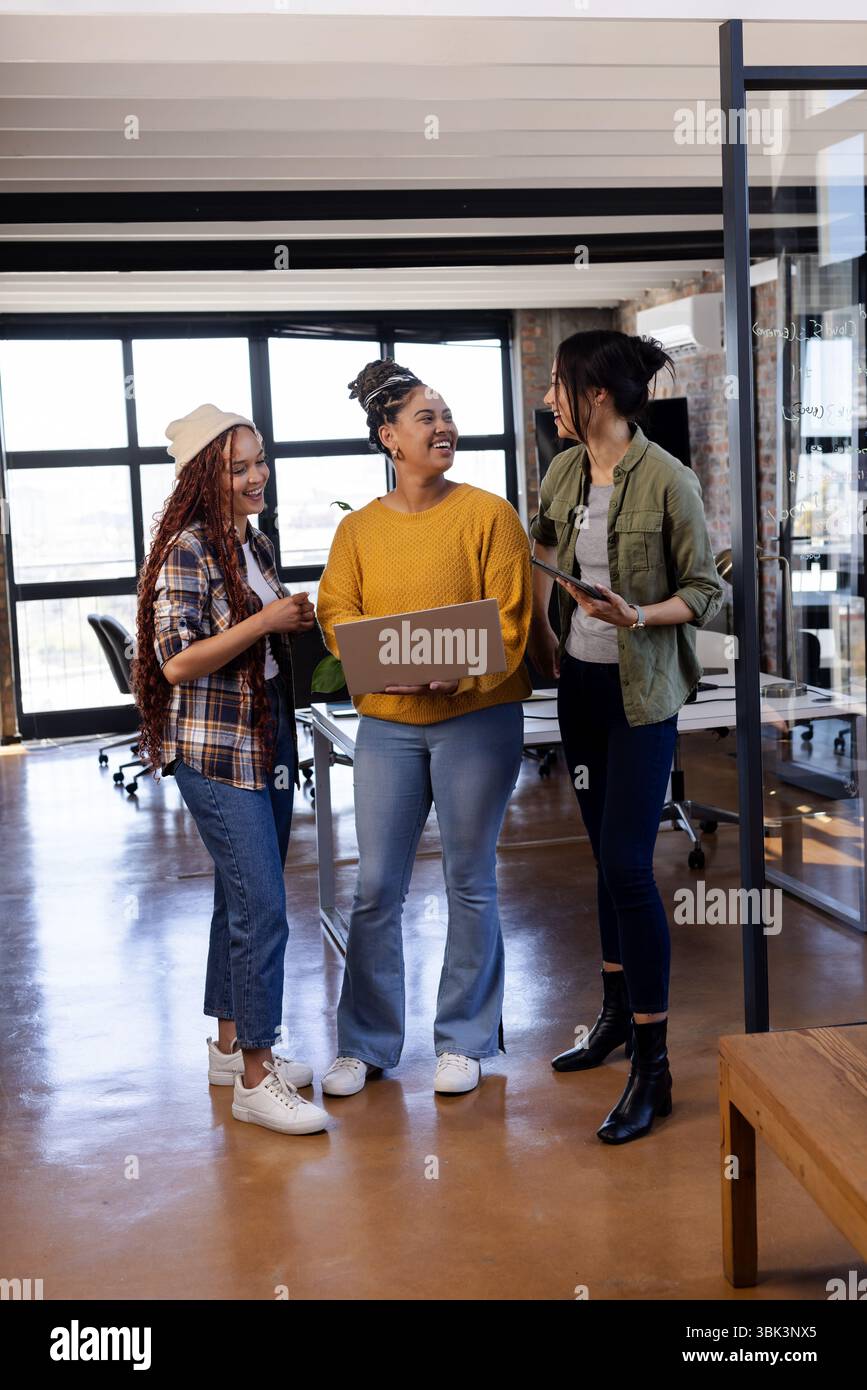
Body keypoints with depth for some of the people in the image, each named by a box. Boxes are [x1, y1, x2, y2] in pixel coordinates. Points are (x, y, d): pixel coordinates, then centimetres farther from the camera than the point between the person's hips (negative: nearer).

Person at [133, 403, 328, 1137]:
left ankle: (232, 1044, 28)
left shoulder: (256, 543, 11)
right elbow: (177, 661, -20)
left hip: (268, 742, 9)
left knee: (243, 898, 15)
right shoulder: (186, 551, -14)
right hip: (217, 753, -8)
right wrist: (267, 622, -20)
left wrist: (300, 622, 3)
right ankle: (254, 1078, 2)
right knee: (263, 909, -8)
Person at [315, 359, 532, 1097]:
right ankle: (365, 1043, 19)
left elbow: (510, 618, -8)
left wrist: (457, 675, -23)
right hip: (386, 723, 3)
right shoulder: (358, 529, 7)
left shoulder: (489, 513, -3)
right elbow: (337, 612, 0)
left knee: (470, 881, 7)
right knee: (376, 887, 5)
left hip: (475, 716, -2)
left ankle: (466, 1039, 22)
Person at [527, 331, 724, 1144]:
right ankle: (617, 1014, 32)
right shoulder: (562, 474, 4)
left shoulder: (668, 482, -15)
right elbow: (538, 555, 22)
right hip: (579, 682, 7)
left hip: (642, 694, -6)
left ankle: (653, 1067, 1)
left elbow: (705, 594, -9)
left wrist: (640, 616, -25)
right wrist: (539, 635, 16)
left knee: (628, 866, -9)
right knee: (606, 856, 16)